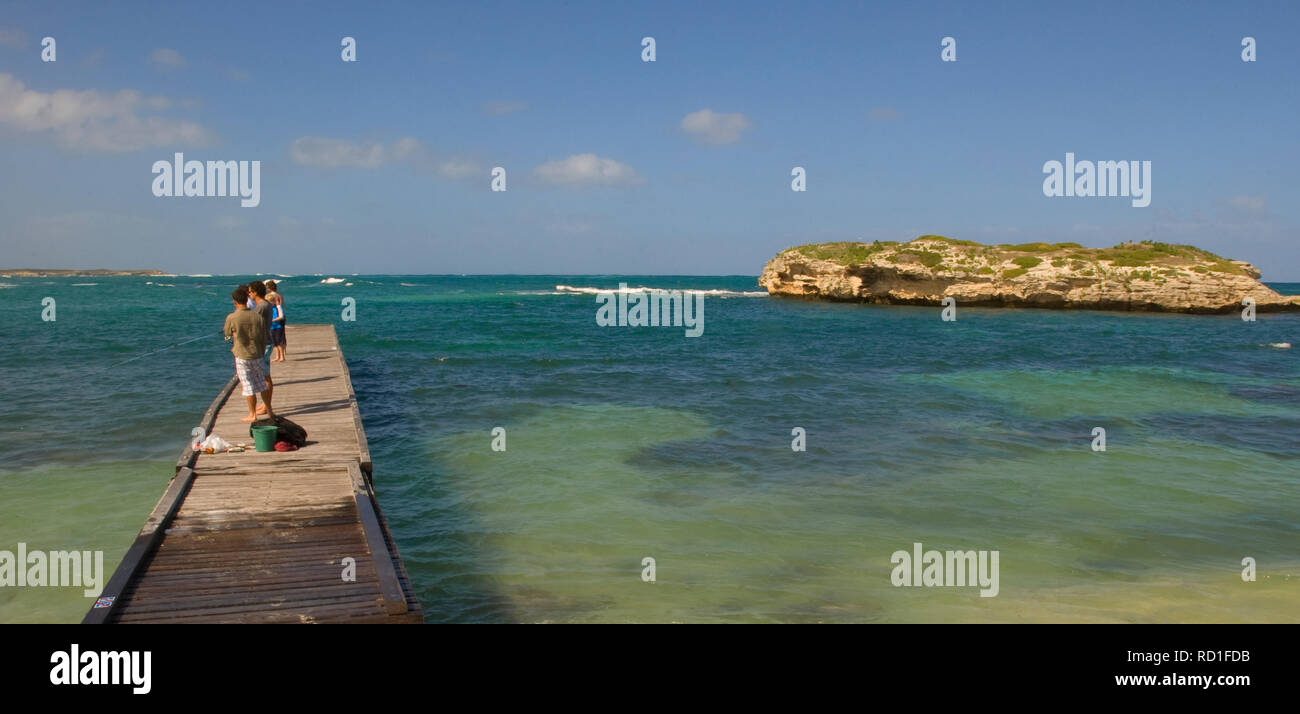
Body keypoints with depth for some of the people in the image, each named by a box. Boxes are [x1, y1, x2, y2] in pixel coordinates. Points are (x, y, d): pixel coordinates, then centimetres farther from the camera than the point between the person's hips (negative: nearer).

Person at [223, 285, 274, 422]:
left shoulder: (231, 318, -13)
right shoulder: (256, 316, -2)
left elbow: (227, 334, 6)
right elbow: (263, 339, 3)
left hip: (242, 356, -3)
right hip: (257, 355, 3)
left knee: (248, 386, 3)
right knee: (262, 383, 15)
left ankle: (252, 415, 9)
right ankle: (269, 410, 24)